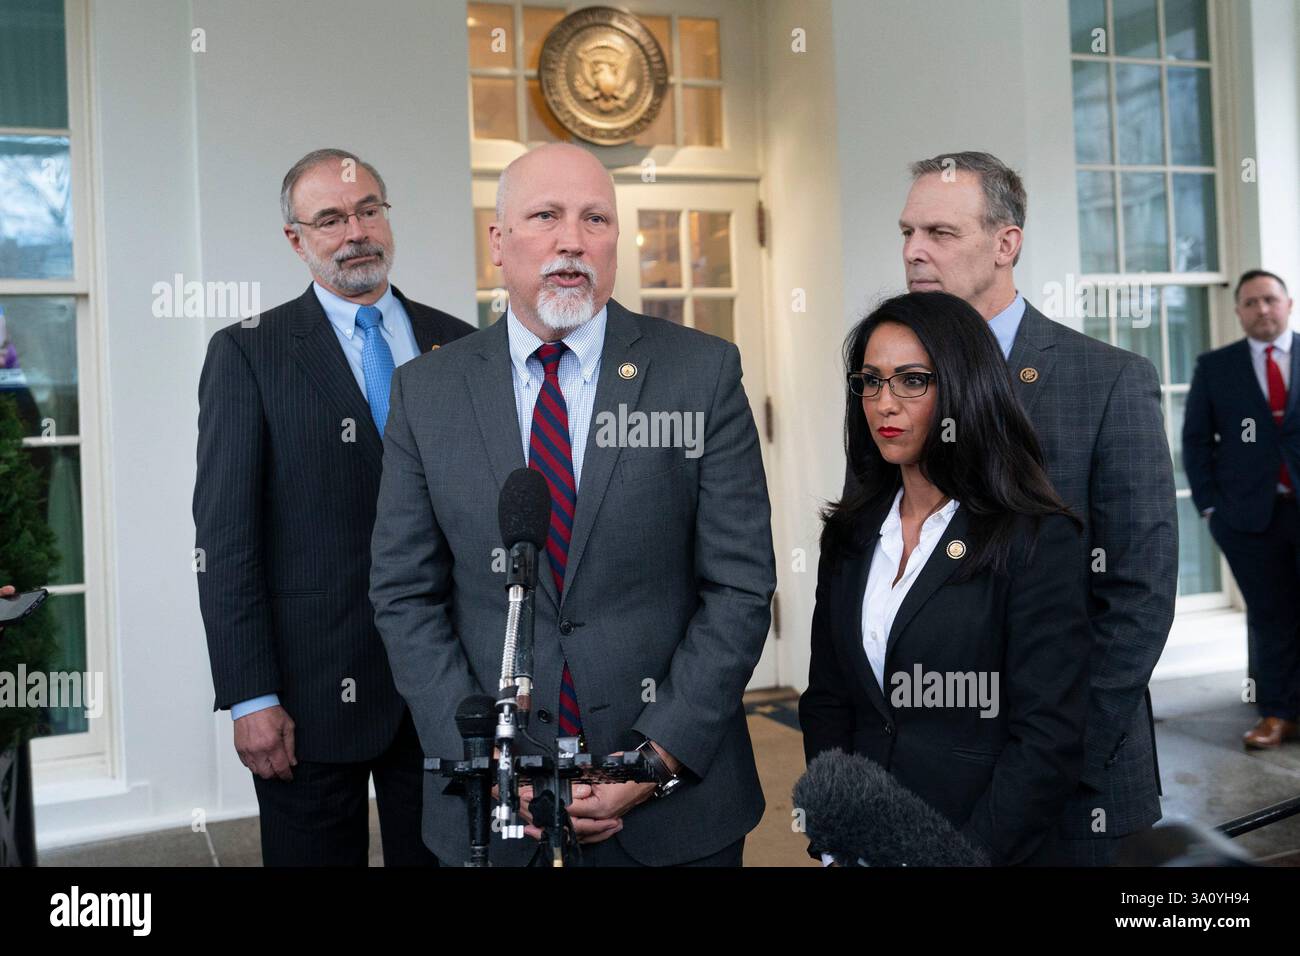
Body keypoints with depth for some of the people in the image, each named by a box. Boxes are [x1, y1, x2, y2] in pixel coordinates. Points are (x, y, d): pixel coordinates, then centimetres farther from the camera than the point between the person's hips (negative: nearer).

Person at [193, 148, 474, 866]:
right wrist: (250, 697, -11)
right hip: (313, 689, -3)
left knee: (440, 855, 14)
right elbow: (224, 534, -6)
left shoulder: (456, 344, 7)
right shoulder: (247, 354, -2)